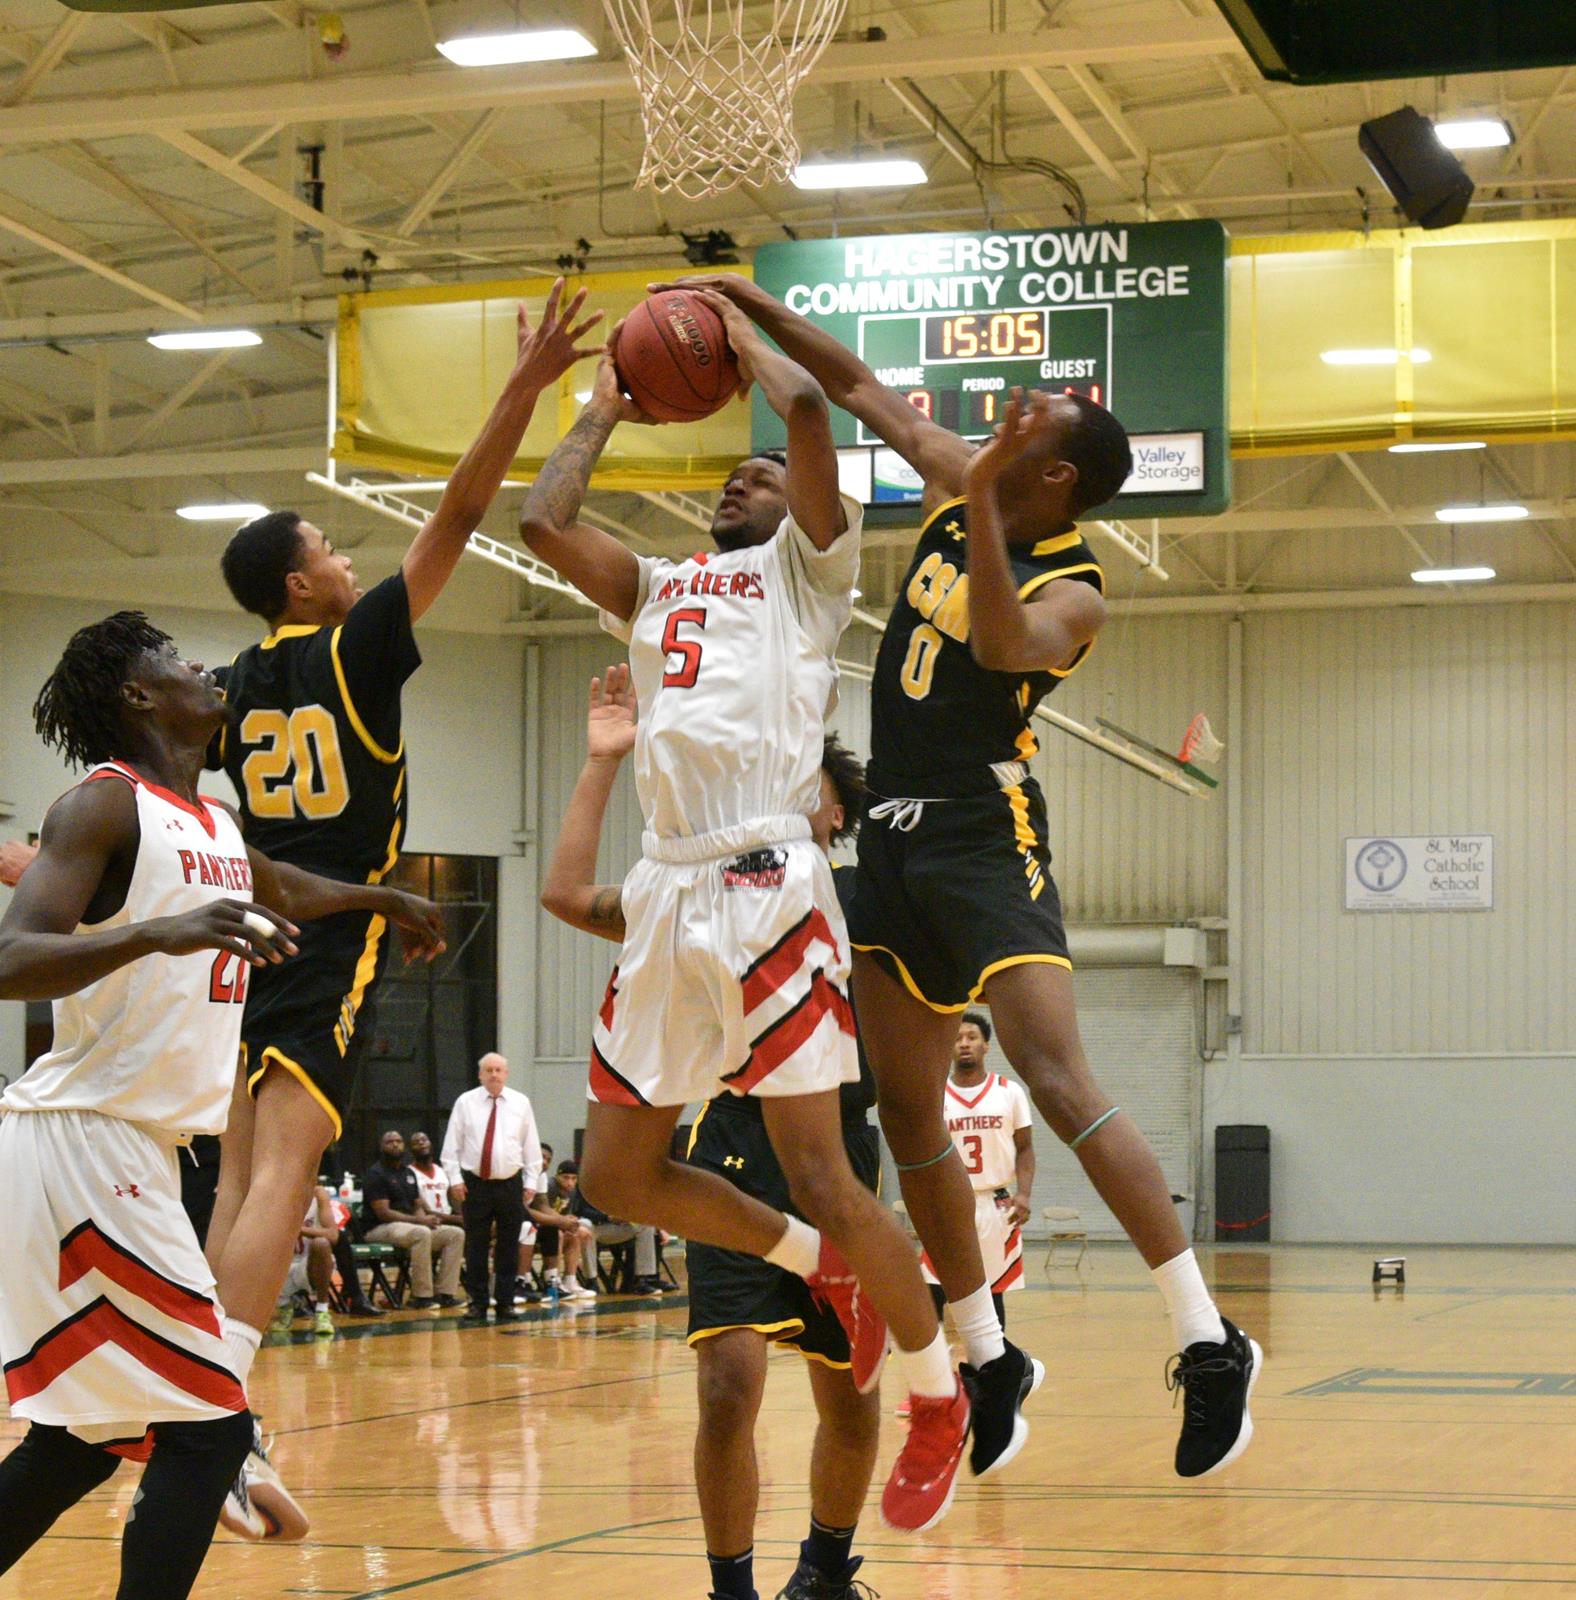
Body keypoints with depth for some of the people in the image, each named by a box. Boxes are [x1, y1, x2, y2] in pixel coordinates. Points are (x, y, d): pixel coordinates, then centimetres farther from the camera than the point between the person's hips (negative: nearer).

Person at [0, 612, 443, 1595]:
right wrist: (159, 931, -39)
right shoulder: (105, 805, -12)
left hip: (134, 1152, 10)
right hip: (85, 1143, -10)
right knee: (209, 1430, -12)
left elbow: (279, 890, 39)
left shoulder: (214, 821, 15)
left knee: (91, 1436, 16)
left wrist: (383, 899, 52)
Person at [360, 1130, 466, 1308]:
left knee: (456, 1234, -8)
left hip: (408, 1225, 9)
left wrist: (427, 1217, -5)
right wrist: (419, 1220, -19)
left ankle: (444, 1293, -13)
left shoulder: (408, 1173, 19)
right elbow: (383, 1213, -16)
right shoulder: (375, 1173, -8)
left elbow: (418, 1205, 21)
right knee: (421, 1233, -38)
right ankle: (421, 1297, -33)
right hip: (378, 1230, -9)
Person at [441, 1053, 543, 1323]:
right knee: (475, 1247, 0)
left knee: (508, 1248, 3)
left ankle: (505, 1303, 10)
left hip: (510, 1184, 1)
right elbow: (452, 1144, 3)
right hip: (475, 1184, -1)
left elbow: (531, 1146, 8)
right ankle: (477, 1303, 7)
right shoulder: (465, 1103, 2)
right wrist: (455, 1179, -4)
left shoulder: (521, 1103, 5)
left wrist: (531, 1182, 3)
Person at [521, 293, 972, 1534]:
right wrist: (603, 413, 28)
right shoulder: (657, 588, 27)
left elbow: (807, 407, -4)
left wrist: (744, 336, 14)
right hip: (669, 894, 7)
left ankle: (940, 1396, 8)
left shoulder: (806, 567, 10)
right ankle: (833, 1271, 26)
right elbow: (543, 522, 17)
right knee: (620, 1173, 7)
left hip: (766, 886, -7)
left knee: (821, 1175, -9)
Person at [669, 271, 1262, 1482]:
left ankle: (1210, 1341, -21)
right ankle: (989, 1358, 20)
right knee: (907, 1109, 9)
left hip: (986, 838, -8)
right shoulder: (957, 482, 8)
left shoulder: (1072, 592, -12)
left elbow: (1001, 644, -33)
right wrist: (754, 308, 12)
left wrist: (981, 502, -37)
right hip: (896, 835, 8)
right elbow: (860, 389, 17)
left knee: (1055, 1077, -21)